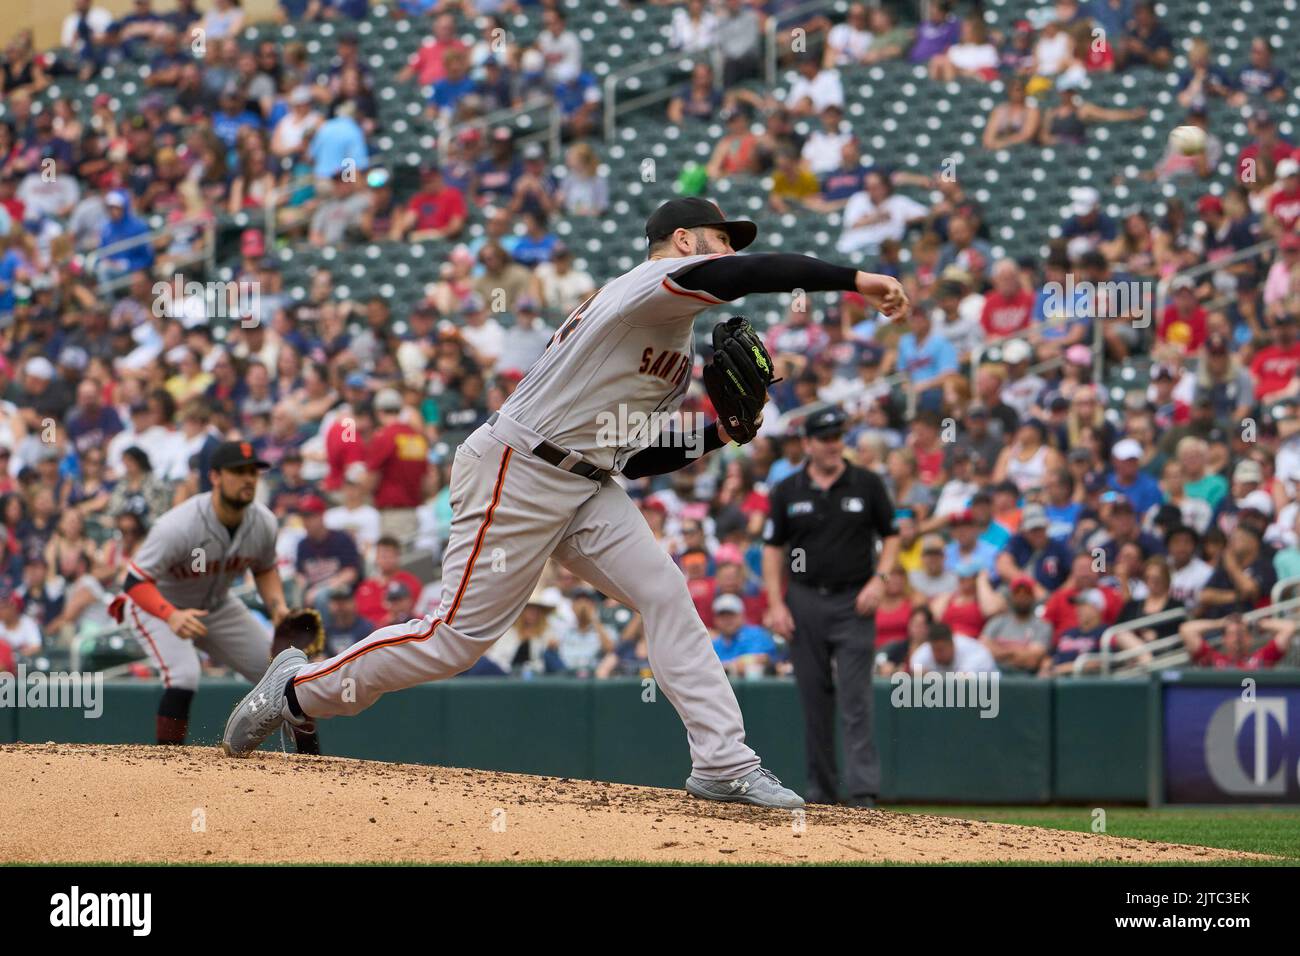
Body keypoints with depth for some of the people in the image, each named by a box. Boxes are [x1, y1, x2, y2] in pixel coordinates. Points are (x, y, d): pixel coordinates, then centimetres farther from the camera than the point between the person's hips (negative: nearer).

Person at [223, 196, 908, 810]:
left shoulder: (678, 354, 19)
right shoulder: (655, 282, -10)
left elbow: (636, 457, 20)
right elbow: (748, 273, -29)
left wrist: (718, 433, 8)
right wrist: (854, 280, -31)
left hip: (587, 486, 10)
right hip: (514, 473, -10)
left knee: (665, 595, -7)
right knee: (458, 636, -7)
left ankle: (722, 763, -10)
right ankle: (299, 687, 11)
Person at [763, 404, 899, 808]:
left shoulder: (867, 484, 2)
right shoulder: (788, 491, 5)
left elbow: (891, 536, 8)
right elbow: (773, 548, 8)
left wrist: (880, 579, -8)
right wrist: (776, 604, -2)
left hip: (853, 603, -2)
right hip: (804, 601, 2)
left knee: (855, 700, -11)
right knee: (814, 702, 7)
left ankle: (862, 790, -16)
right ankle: (821, 792, 15)